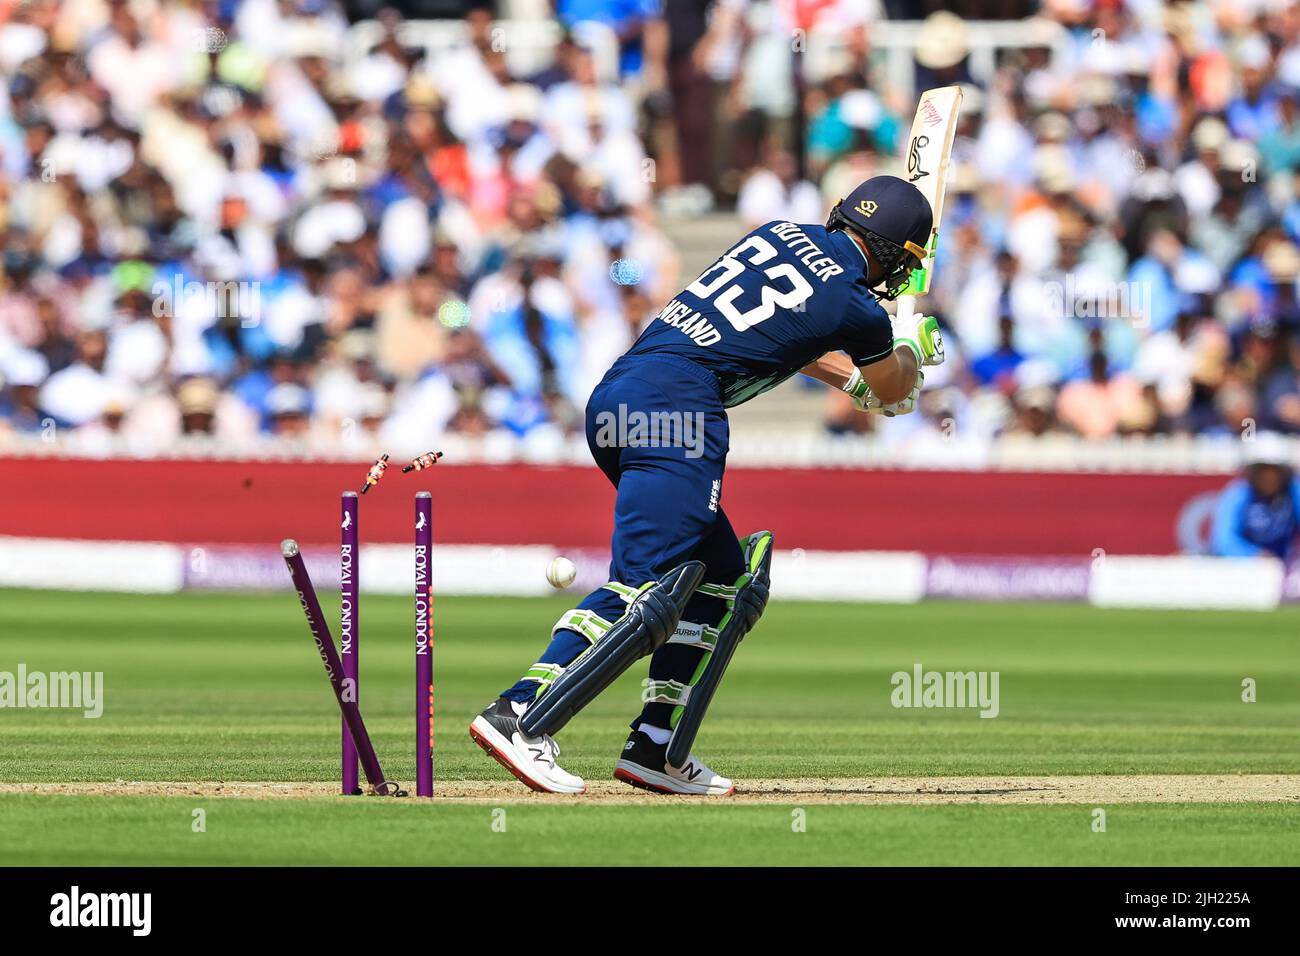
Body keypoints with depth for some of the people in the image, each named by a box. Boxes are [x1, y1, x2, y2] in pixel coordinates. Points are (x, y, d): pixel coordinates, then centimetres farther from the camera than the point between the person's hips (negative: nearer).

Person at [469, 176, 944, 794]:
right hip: (677, 402, -9)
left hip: (612, 398, 9)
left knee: (722, 576, 16)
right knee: (647, 591, -14)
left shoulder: (783, 233, 20)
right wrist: (912, 344, 45)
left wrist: (848, 377, 51)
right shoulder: (854, 307, 1)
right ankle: (522, 718, -27)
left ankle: (657, 748, 10)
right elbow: (895, 393, 23)